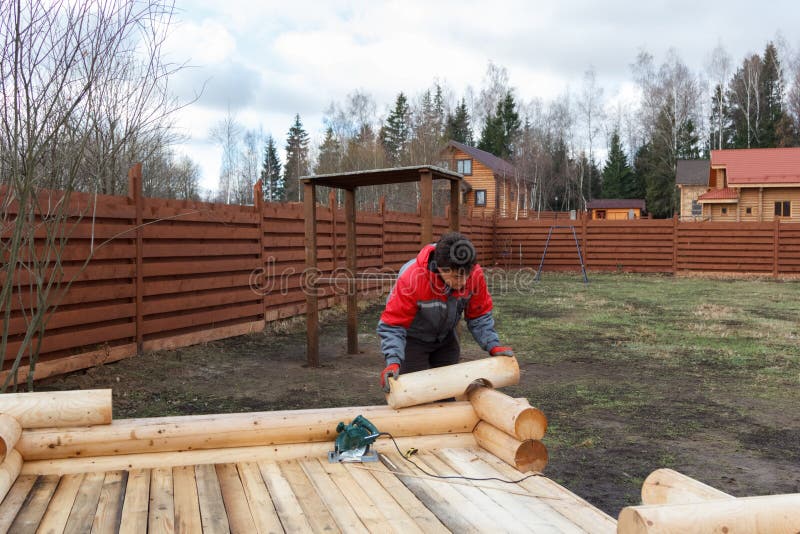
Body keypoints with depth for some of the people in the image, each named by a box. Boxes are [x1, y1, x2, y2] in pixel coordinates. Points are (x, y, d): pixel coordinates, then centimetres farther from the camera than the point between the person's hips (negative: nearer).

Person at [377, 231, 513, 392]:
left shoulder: (475, 275, -23)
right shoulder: (412, 277, -36)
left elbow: (479, 317, -7)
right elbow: (392, 326, -31)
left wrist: (493, 346, -18)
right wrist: (393, 362, -43)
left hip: (446, 337, 4)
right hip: (412, 339, -4)